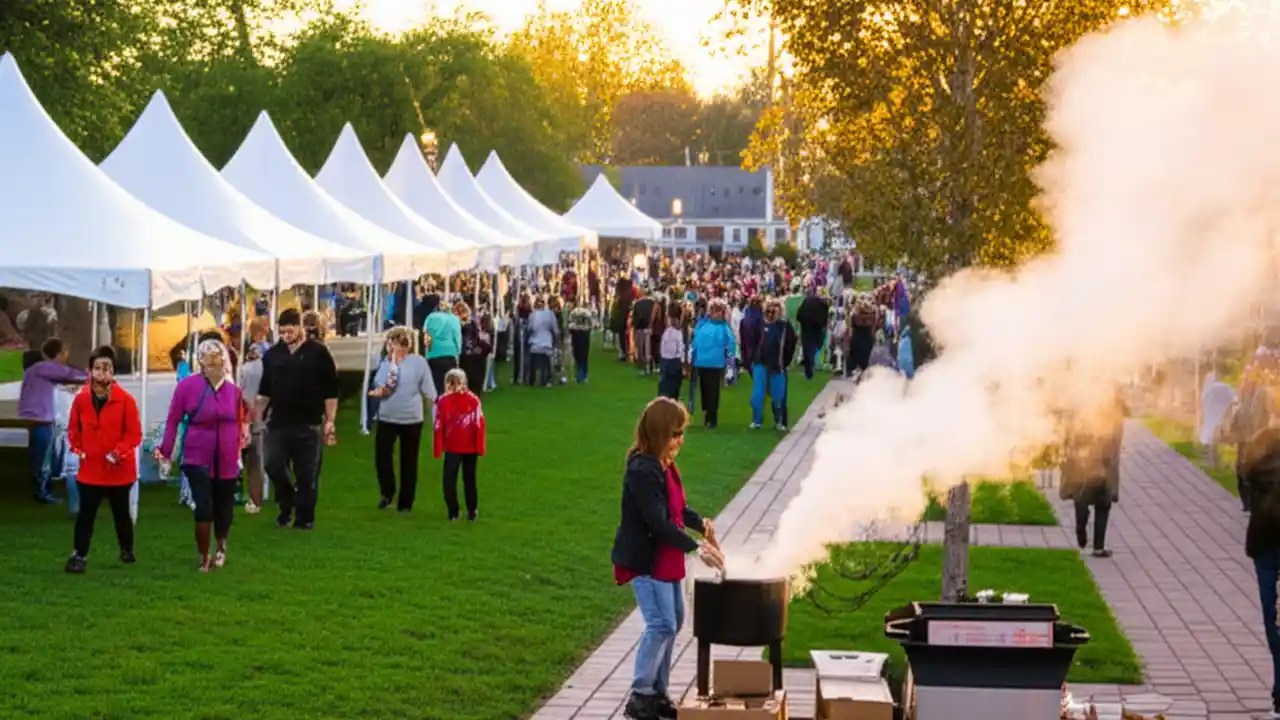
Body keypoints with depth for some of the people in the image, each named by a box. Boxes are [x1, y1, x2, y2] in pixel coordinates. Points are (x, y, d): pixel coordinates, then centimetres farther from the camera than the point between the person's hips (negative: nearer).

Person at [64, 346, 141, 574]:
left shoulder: (125, 399, -10)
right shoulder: (81, 398, -2)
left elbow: (134, 433, -9)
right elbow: (73, 429, 9)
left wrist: (120, 451, -22)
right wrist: (77, 449, -6)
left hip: (119, 469, -1)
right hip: (90, 468, 1)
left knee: (121, 513, 14)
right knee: (85, 514, 0)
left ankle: (127, 551, 32)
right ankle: (79, 555, 6)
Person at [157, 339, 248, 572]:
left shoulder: (233, 389, 0)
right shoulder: (188, 386, -11)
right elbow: (173, 419, -7)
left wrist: (243, 434, 4)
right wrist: (166, 450, -10)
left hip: (227, 461, 4)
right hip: (198, 458, -3)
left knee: (224, 507, 15)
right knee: (204, 507, -11)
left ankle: (221, 547, 43)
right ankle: (204, 558, 7)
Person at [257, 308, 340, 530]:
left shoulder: (318, 353, -3)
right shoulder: (272, 354, 7)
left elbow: (330, 391, -2)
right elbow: (264, 391, 13)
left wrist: (330, 421, -7)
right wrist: (256, 419, 7)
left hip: (309, 424, -3)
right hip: (278, 423, 3)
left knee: (307, 474, 1)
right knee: (273, 465, -3)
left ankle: (305, 517, 10)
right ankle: (287, 504, 20)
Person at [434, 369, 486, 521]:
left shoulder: (443, 401, -4)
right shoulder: (473, 399, 2)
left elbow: (439, 426, -7)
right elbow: (479, 423, -1)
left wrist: (438, 449, -2)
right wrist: (480, 447, 4)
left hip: (452, 447, -3)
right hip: (471, 447, 3)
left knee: (450, 480, 6)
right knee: (470, 480, 12)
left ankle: (453, 512, 2)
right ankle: (472, 512, 11)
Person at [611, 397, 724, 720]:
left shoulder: (665, 465, 6)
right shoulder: (642, 471, -23)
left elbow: (677, 508, 18)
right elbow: (658, 522, -28)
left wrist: (701, 523, -2)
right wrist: (697, 547, -29)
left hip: (667, 559, 10)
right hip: (645, 561, -10)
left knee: (674, 620, 16)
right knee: (661, 625, -12)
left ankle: (658, 693, 26)